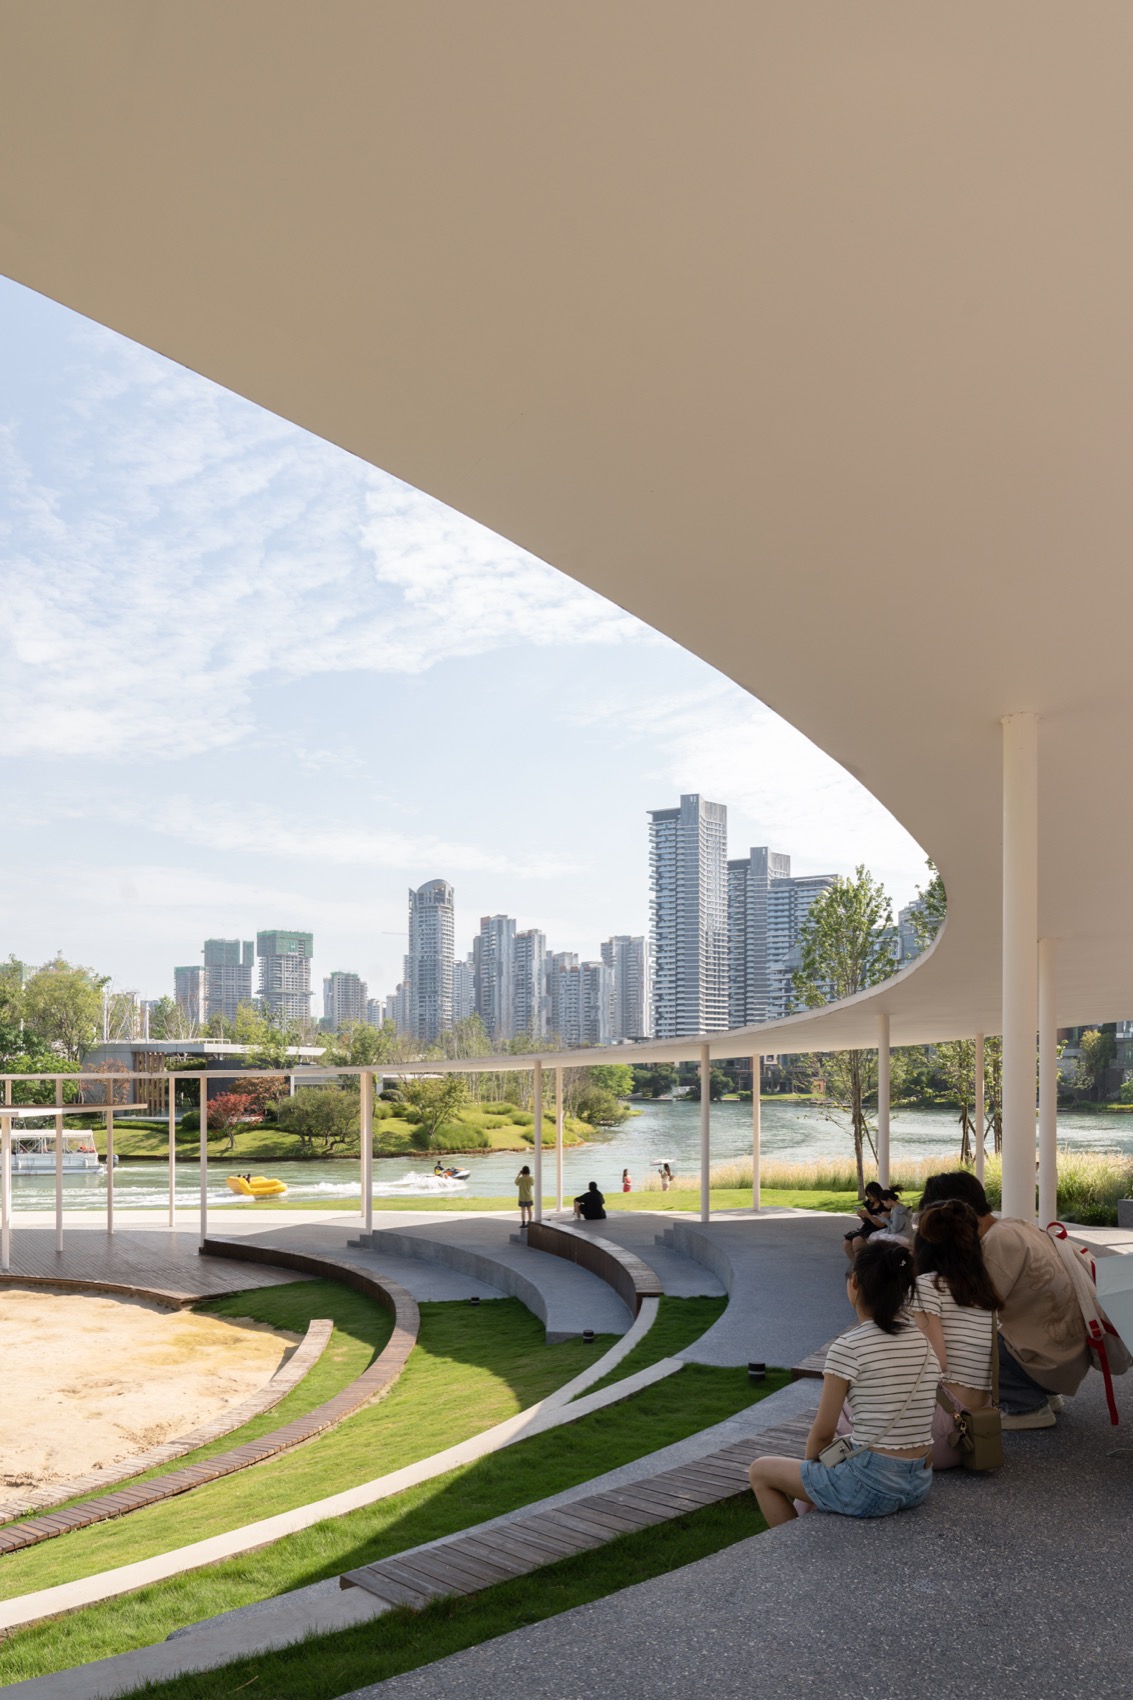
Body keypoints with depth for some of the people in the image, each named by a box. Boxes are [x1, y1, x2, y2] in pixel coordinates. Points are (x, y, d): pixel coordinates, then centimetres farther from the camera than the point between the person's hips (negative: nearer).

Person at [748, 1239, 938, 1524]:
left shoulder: (849, 1347, -16)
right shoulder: (925, 1343, 3)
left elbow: (823, 1431, -10)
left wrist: (811, 1464, 10)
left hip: (872, 1485, -7)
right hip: (919, 1484, 7)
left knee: (760, 1471, 15)